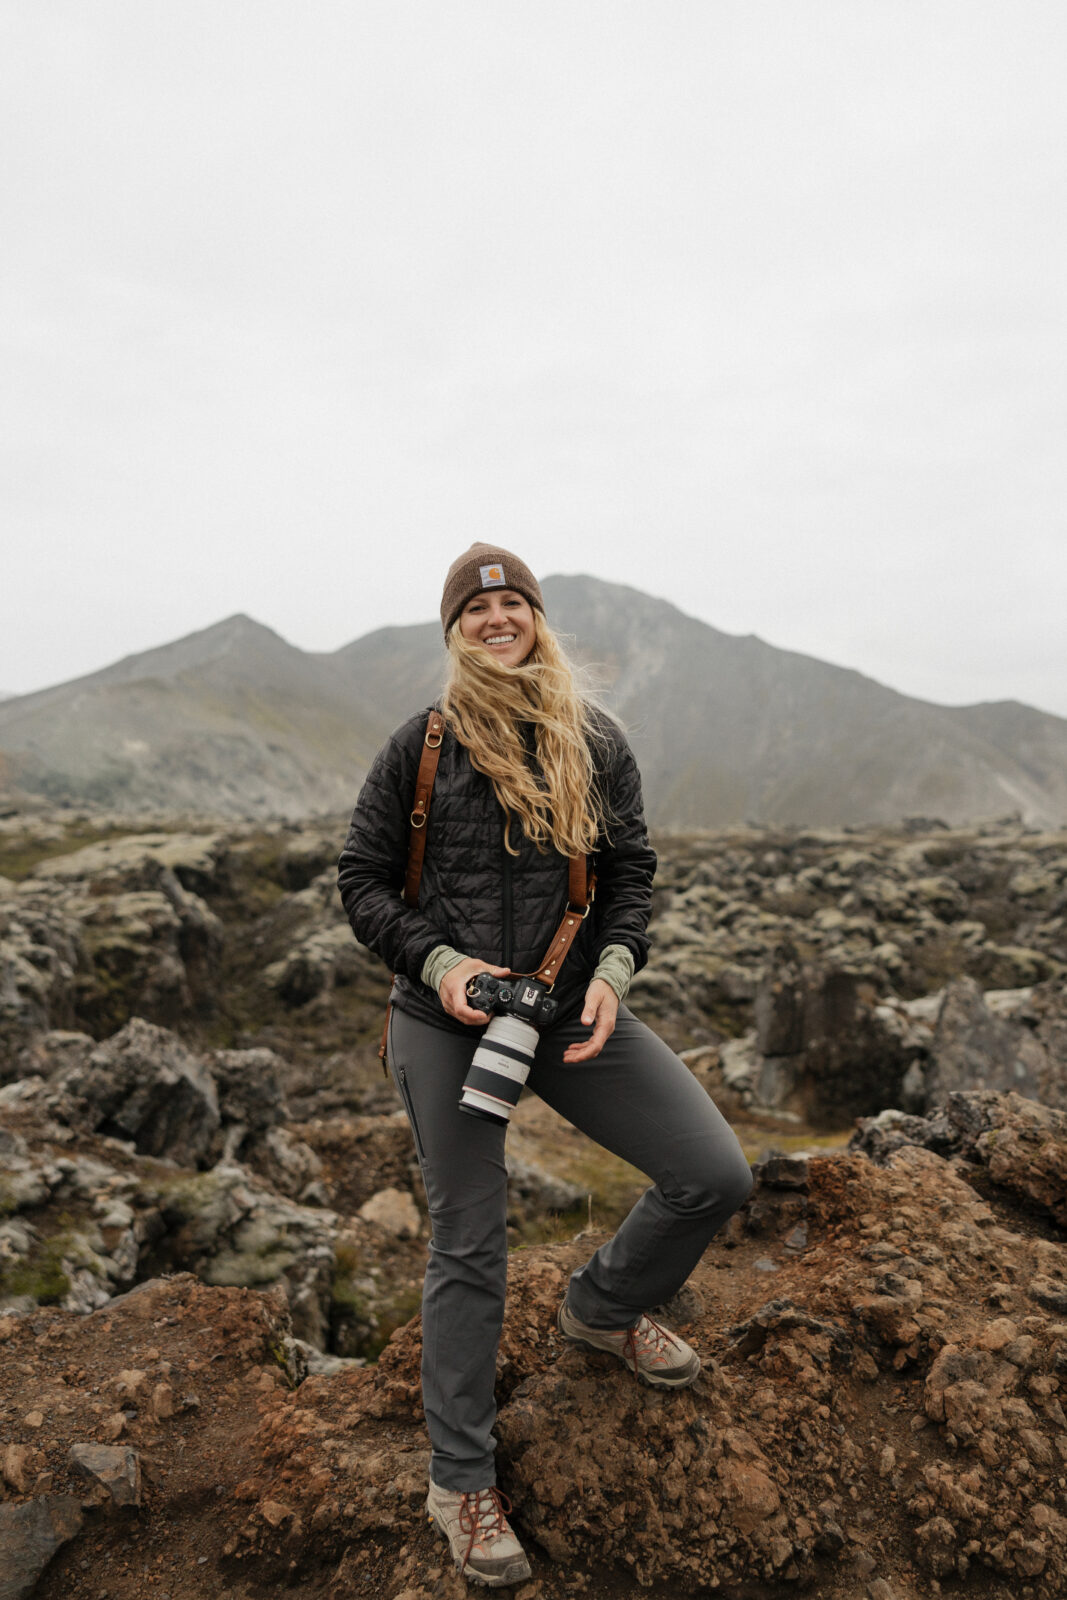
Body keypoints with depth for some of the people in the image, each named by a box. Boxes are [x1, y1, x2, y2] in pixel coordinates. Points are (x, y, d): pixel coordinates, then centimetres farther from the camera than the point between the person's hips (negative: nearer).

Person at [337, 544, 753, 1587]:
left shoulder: (596, 744, 4)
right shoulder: (419, 746, -1)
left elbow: (632, 871, 7)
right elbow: (362, 878, 1)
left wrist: (612, 970, -10)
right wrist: (435, 962, -14)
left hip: (571, 1011, 3)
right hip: (444, 1020, -2)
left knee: (716, 1177, -1)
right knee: (467, 1250, 7)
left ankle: (602, 1307, 30)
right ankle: (460, 1484, 30)